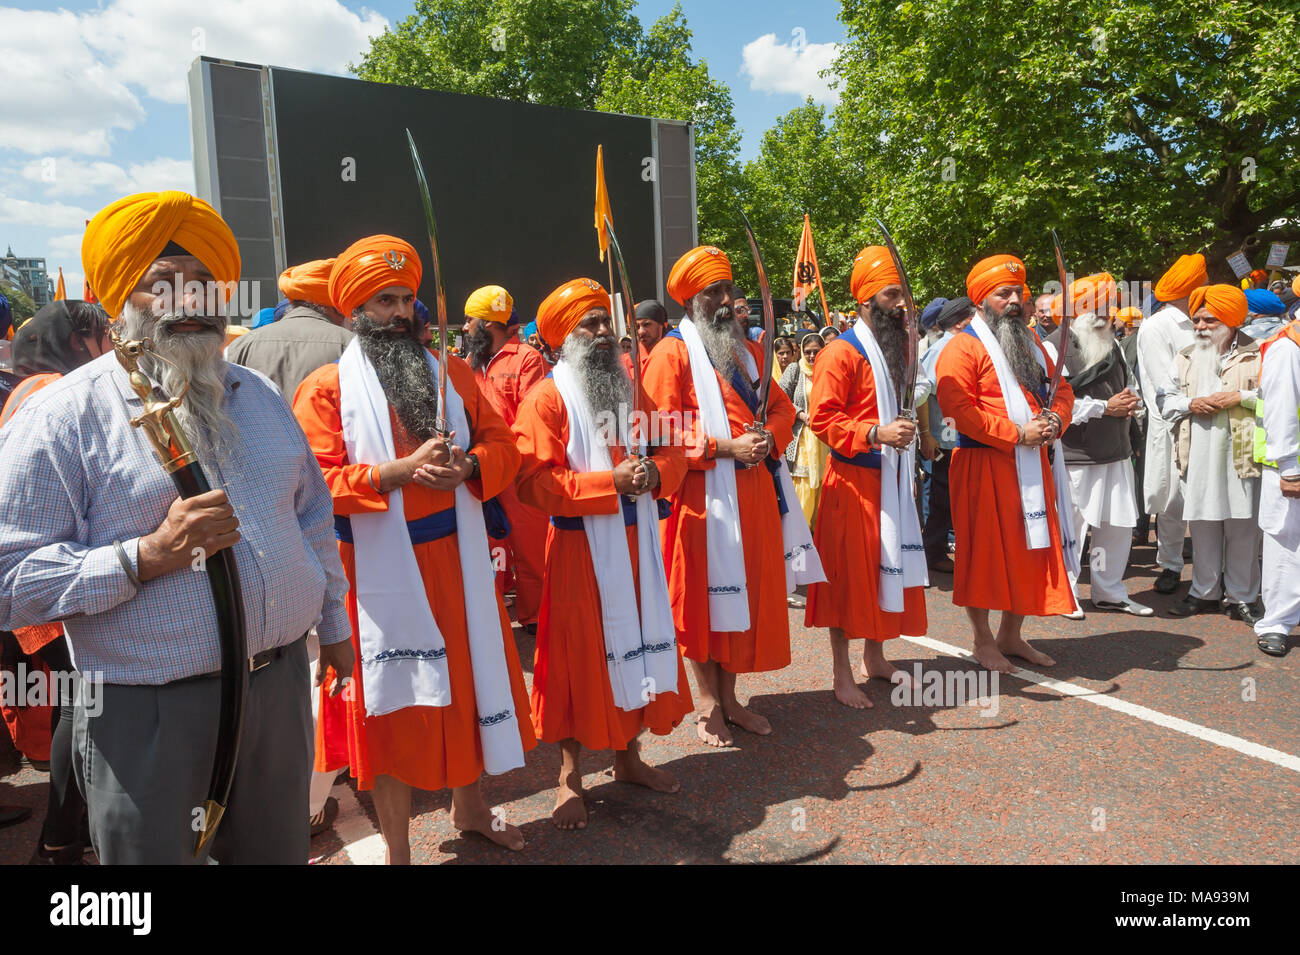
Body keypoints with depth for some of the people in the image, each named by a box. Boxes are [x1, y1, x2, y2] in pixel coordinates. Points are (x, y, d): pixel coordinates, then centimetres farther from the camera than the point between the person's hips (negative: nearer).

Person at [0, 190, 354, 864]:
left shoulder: (258, 396, 10)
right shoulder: (62, 417, -9)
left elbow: (312, 515, 17)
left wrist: (332, 624, 18)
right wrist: (146, 557, -23)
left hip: (281, 685, 5)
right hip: (149, 713, -5)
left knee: (279, 851, 20)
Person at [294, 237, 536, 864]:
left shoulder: (453, 374, 9)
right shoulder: (326, 388, -3)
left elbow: (501, 445, 7)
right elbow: (316, 481, -12)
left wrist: (467, 466, -15)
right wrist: (400, 470, -21)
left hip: (456, 562, 4)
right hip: (380, 571, -3)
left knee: (467, 679, 15)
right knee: (392, 700, 7)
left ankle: (469, 805, 40)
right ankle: (396, 847, 26)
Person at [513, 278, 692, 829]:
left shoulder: (631, 391, 12)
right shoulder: (547, 399, -8)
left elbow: (673, 450, 12)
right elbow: (534, 482, -18)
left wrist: (654, 474, -11)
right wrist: (610, 482, -23)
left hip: (636, 542, 6)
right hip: (580, 549, -6)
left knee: (638, 644, 12)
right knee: (580, 654, 2)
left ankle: (627, 757, 30)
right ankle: (570, 777, 18)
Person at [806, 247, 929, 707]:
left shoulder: (897, 347, 16)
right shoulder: (841, 353, -12)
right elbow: (822, 418, -18)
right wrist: (873, 434, -27)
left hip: (892, 479, 8)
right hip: (854, 479, -8)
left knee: (887, 567, 14)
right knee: (849, 573, -3)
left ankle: (875, 657, 30)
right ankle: (842, 674, 8)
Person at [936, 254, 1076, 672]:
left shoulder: (1030, 341, 18)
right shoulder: (963, 348, -9)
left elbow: (1061, 388, 19)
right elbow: (959, 408, -19)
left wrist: (1055, 420, -4)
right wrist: (1017, 434, -19)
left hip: (1034, 467, 8)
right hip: (985, 468, -8)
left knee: (1030, 549, 13)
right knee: (984, 551, 1)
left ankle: (1011, 635, 28)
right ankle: (983, 640, 16)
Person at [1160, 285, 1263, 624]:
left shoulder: (1256, 355, 3)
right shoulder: (1185, 358, 14)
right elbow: (1164, 400, 12)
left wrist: (1239, 397, -13)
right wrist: (1191, 404, -5)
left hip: (1242, 452, -3)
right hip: (1199, 454, 3)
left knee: (1243, 527, 2)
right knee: (1203, 525, 8)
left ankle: (1241, 598, 13)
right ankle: (1204, 592, 20)